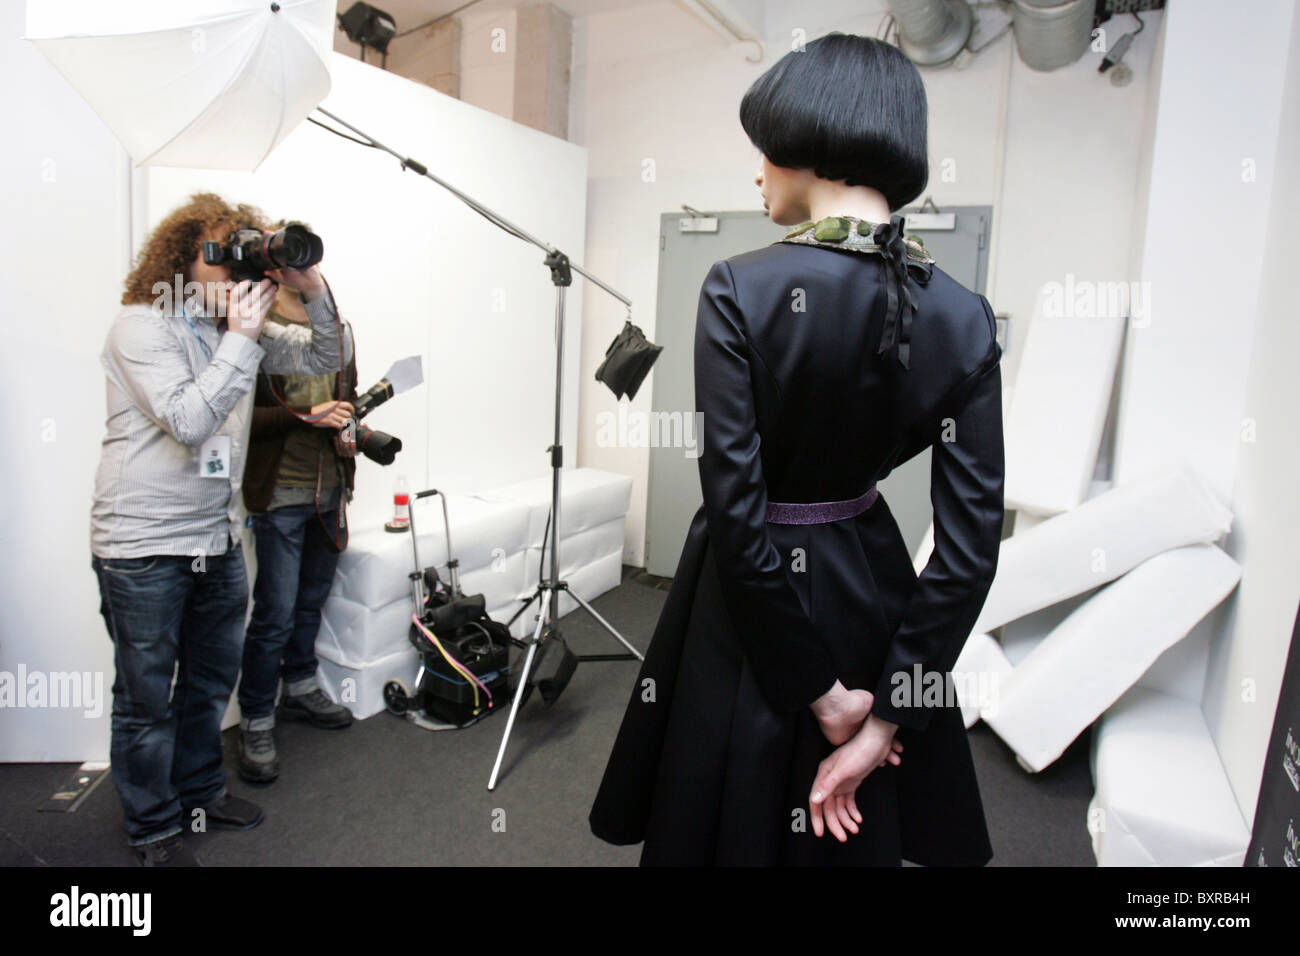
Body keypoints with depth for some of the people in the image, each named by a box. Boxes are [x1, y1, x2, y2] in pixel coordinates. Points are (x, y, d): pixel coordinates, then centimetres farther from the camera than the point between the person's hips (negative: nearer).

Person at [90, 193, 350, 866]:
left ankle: (200, 792, 40)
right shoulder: (140, 326, -12)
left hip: (218, 538, 7)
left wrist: (313, 291, -9)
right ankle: (153, 827, 26)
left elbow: (324, 361, 6)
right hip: (143, 546, -7)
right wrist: (241, 339, -23)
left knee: (211, 681, 20)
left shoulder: (238, 325, 8)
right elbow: (187, 420, -23)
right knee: (147, 697, 8)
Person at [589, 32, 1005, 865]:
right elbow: (970, 544, -10)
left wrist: (821, 693, -12)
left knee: (729, 821, 22)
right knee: (850, 831, 27)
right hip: (869, 592, 4)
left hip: (753, 598, -4)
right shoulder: (963, 316, -9)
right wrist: (882, 719, -6)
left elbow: (737, 516, -23)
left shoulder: (740, 290, -21)